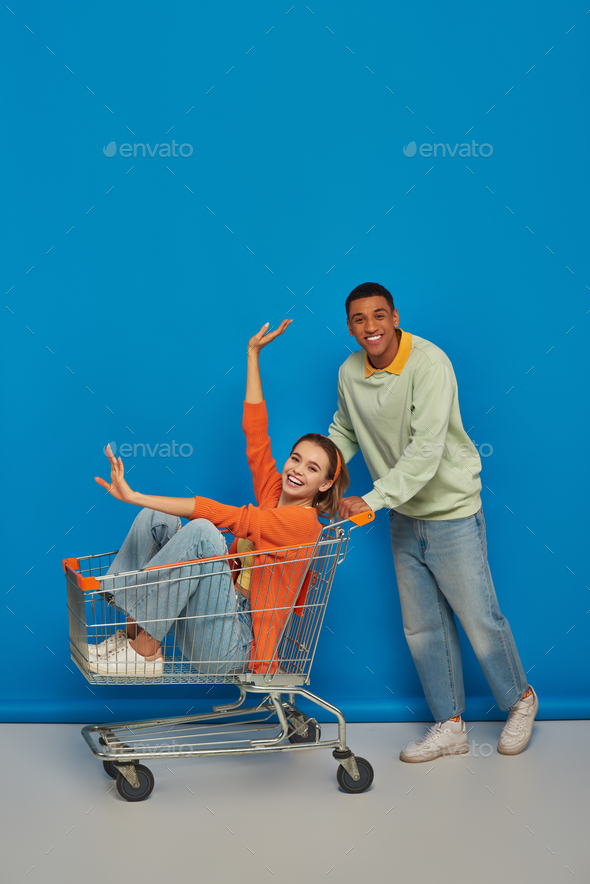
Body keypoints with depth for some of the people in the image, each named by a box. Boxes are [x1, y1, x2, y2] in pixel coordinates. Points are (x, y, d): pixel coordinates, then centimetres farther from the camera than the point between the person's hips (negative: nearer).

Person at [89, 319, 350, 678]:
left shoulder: (303, 521, -11)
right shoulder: (273, 494, 12)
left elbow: (225, 515, -20)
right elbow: (255, 432, 14)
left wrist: (134, 497, -23)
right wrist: (253, 354, 15)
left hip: (232, 650, -8)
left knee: (201, 530, -30)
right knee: (156, 517, -2)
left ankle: (144, 652, -24)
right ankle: (135, 631, -8)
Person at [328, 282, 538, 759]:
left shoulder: (429, 363, -22)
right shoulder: (350, 372, -1)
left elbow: (426, 449, -29)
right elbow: (343, 433, 14)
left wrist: (372, 500, -34)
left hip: (452, 512, -6)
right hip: (404, 519, 6)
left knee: (480, 618, 5)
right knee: (423, 627, 12)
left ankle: (520, 700, 31)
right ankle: (450, 726, 26)